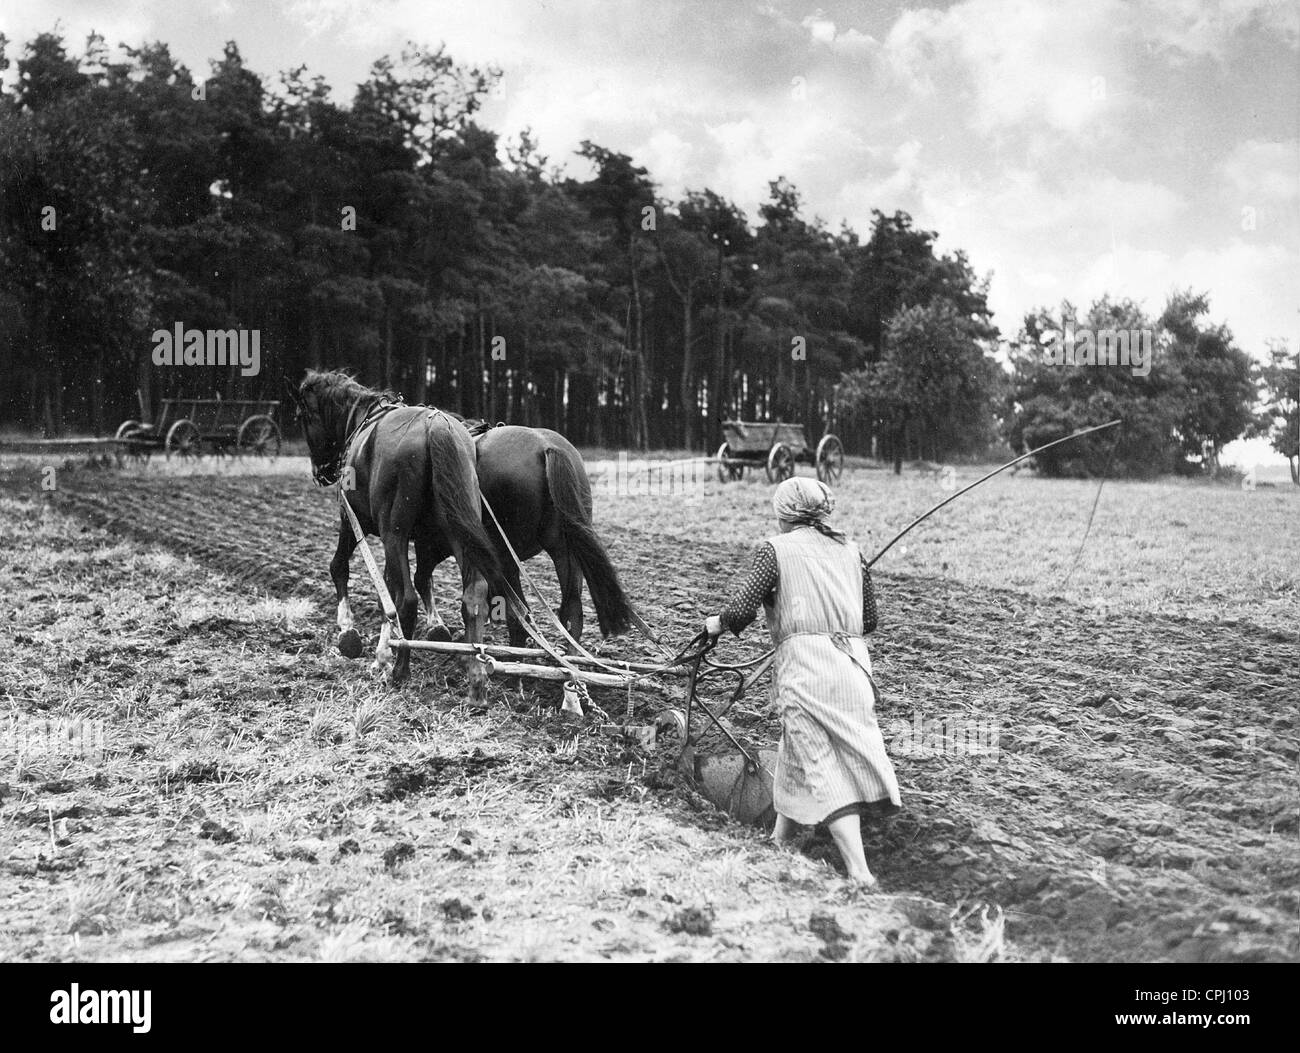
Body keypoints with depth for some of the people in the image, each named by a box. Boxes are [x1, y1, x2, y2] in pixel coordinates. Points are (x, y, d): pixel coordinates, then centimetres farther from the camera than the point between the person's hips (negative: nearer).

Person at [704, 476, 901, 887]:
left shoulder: (776, 549, 3)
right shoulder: (850, 550, 16)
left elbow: (743, 608, -7)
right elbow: (870, 618, 18)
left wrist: (718, 623, 13)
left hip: (804, 663, -5)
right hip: (852, 662, 5)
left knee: (820, 765, -2)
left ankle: (859, 870, -10)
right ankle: (782, 833, 37)